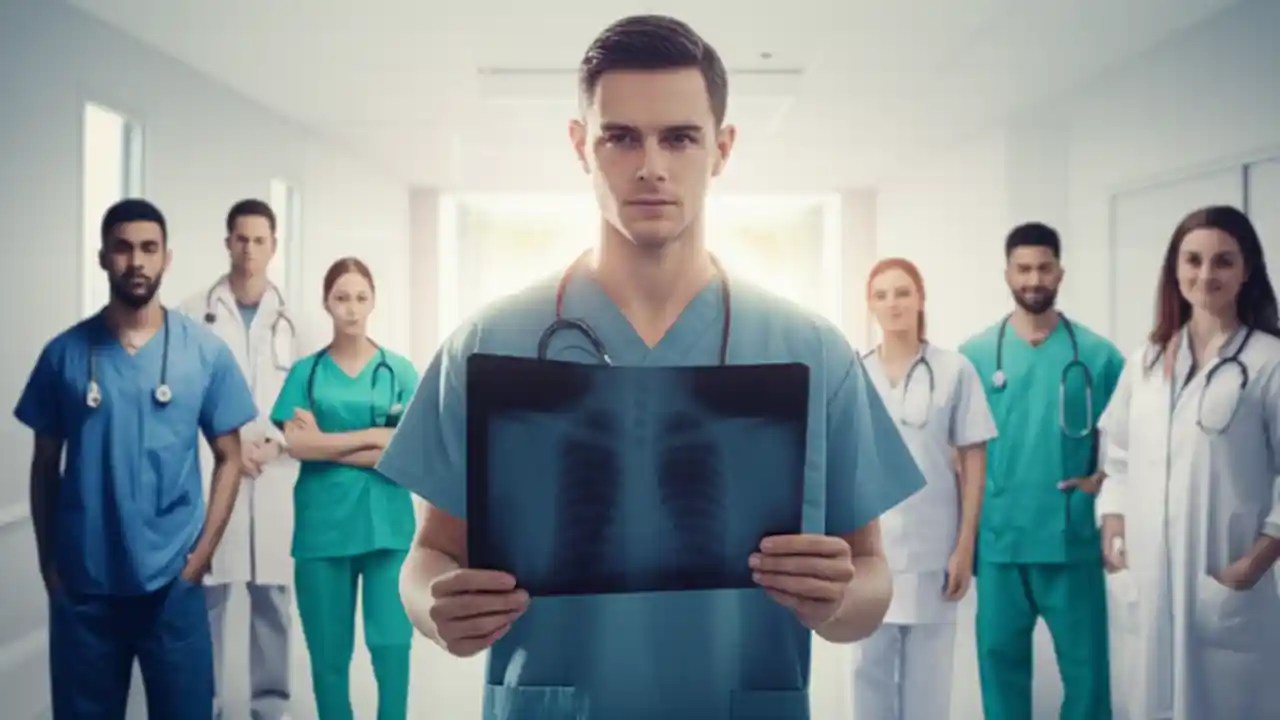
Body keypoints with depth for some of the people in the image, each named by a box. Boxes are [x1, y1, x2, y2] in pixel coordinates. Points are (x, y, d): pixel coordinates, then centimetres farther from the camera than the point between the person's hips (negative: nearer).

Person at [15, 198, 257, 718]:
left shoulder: (206, 351, -1)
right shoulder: (64, 353, 1)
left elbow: (228, 458, 2)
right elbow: (45, 465, 7)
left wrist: (201, 554, -4)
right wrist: (48, 561, 3)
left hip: (173, 580, -1)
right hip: (82, 582, 1)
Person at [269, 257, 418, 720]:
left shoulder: (399, 371, 5)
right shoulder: (305, 372, 6)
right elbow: (297, 445, -7)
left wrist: (328, 445, -7)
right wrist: (373, 436, -9)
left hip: (387, 525, 0)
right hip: (323, 527, 1)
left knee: (392, 646, -5)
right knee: (329, 653, 6)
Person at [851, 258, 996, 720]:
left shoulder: (955, 370, -2)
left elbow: (974, 463, 0)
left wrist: (966, 547, -4)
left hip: (931, 549, -2)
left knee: (927, 677, 8)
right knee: (871, 667, 9)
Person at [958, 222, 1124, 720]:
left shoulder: (1097, 354, 1)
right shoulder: (974, 355, 2)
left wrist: (1103, 480, -7)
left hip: (1073, 538, 0)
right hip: (998, 538, 1)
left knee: (1086, 660, 5)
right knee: (1000, 655, 10)